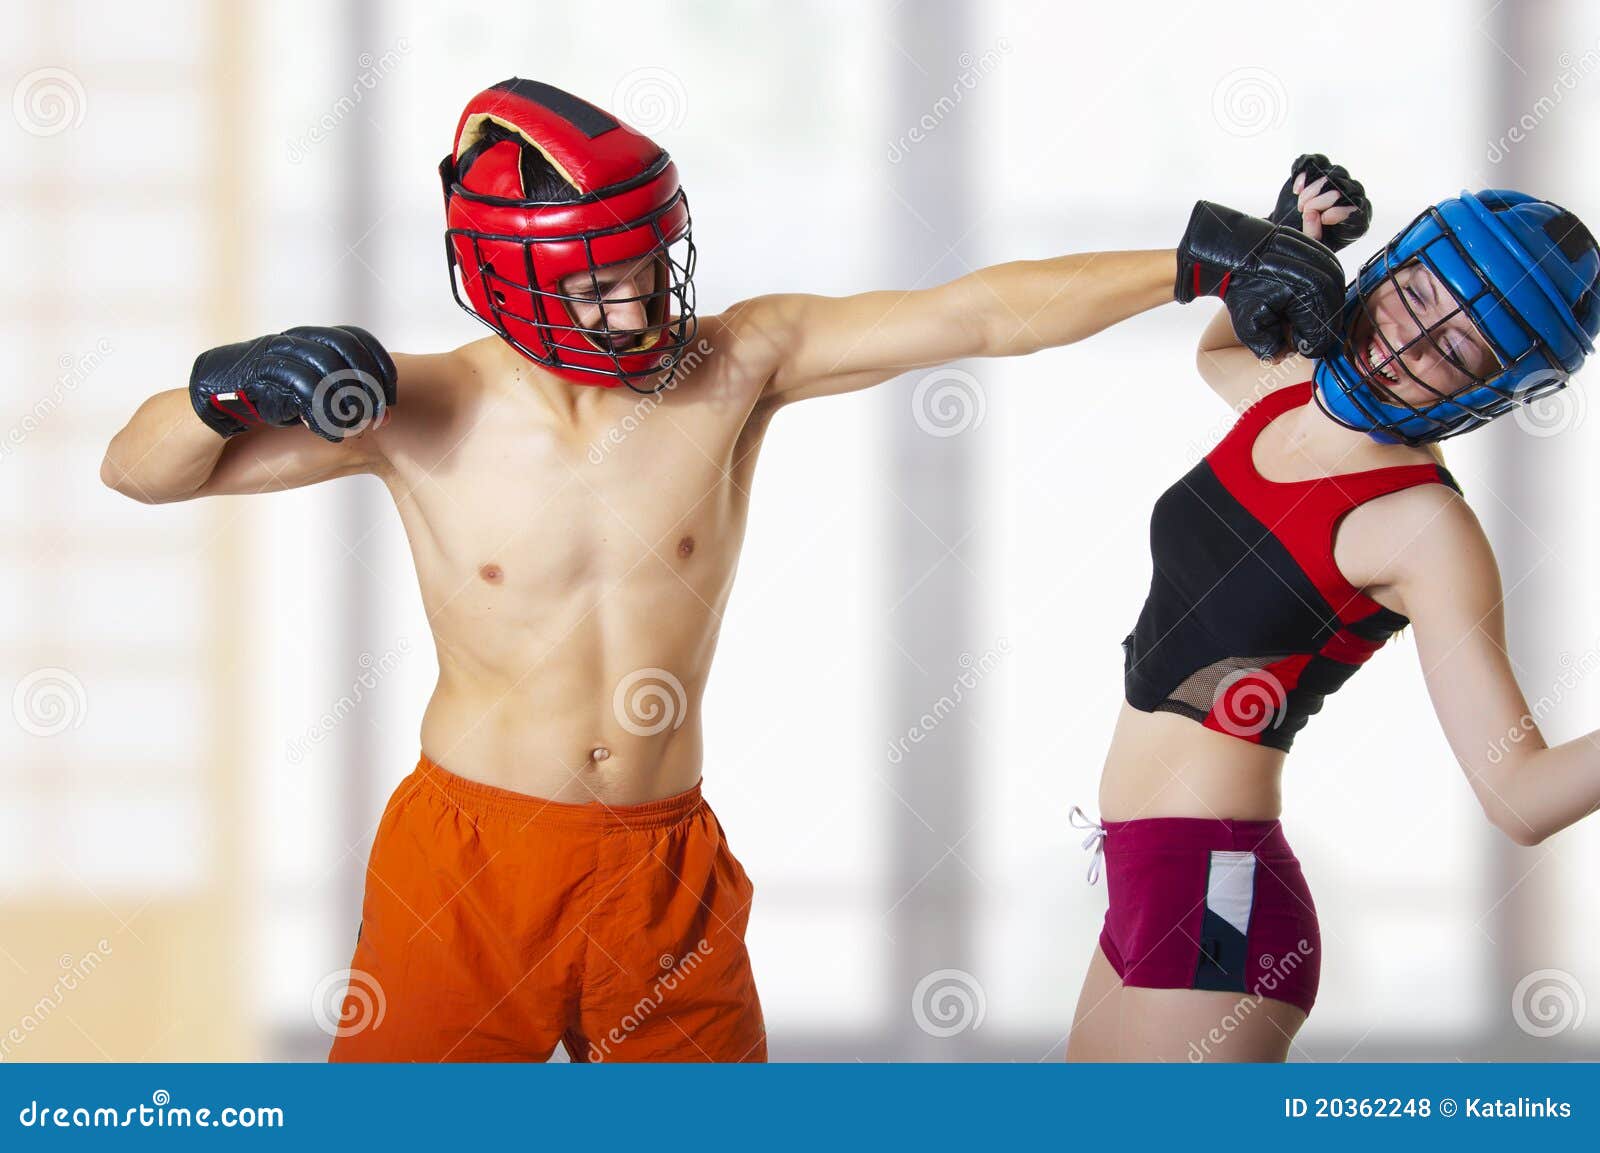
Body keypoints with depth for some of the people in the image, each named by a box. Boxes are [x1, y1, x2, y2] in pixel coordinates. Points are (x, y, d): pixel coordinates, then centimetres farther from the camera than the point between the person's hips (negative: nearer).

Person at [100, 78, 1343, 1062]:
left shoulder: (738, 367, -6)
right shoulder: (421, 414, -8)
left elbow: (982, 313, -9)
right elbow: (142, 472, -2)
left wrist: (1200, 260, -14)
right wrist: (230, 385, -23)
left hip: (665, 863, 2)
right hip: (470, 858, -2)